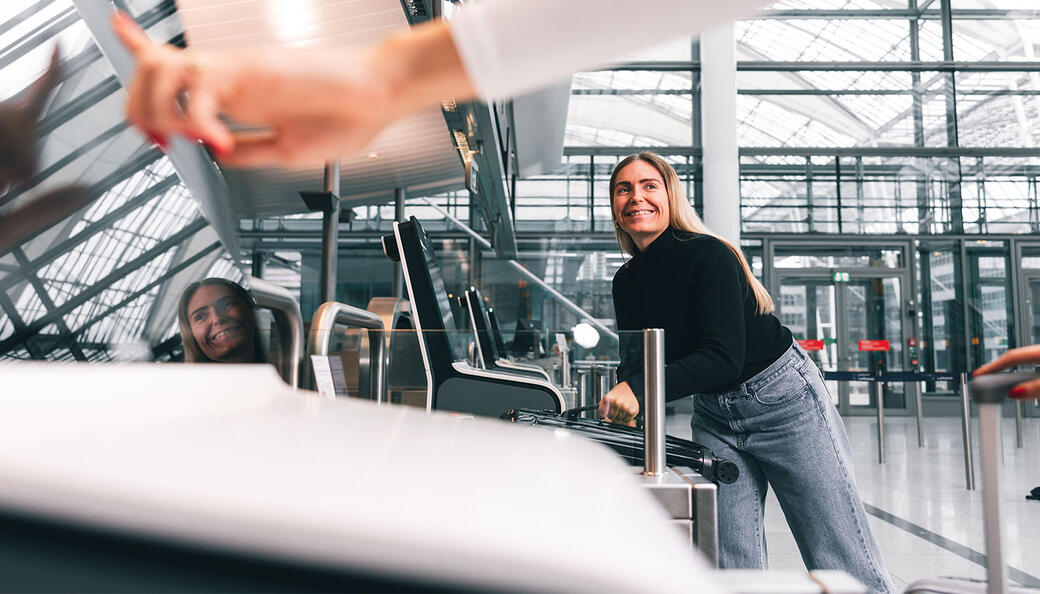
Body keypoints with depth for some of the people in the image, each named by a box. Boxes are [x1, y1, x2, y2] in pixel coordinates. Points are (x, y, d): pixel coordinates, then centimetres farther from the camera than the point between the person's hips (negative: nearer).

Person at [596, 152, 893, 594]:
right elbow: (636, 368, 5)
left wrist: (640, 390, -37)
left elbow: (726, 357, -27)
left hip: (783, 399, -5)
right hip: (714, 416, 6)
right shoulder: (627, 282, 2)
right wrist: (618, 399, -17)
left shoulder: (706, 254, -19)